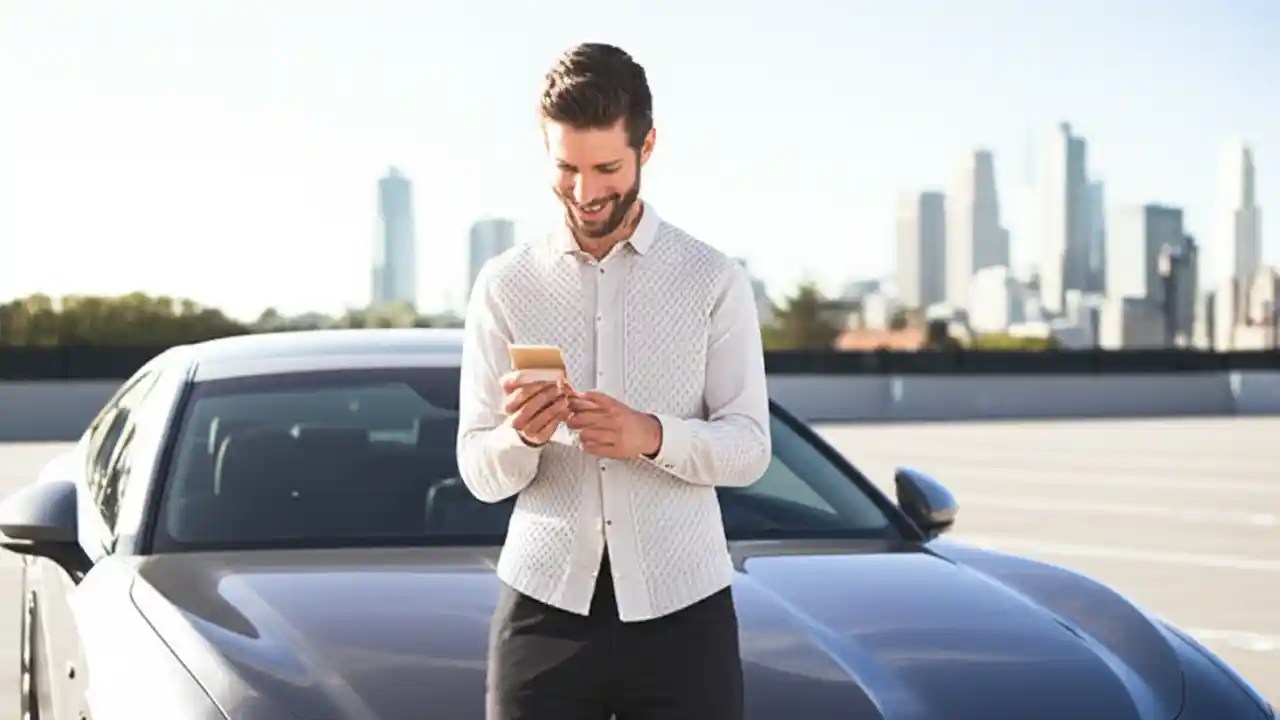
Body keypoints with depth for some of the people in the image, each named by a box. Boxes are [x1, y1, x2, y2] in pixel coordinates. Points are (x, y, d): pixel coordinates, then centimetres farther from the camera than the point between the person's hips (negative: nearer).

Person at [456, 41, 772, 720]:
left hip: (680, 607, -1)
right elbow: (479, 474, 3)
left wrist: (652, 435, -19)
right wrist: (521, 436, -19)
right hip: (544, 604, 1)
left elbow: (749, 448, -1)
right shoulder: (504, 285, 4)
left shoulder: (713, 280, 2)